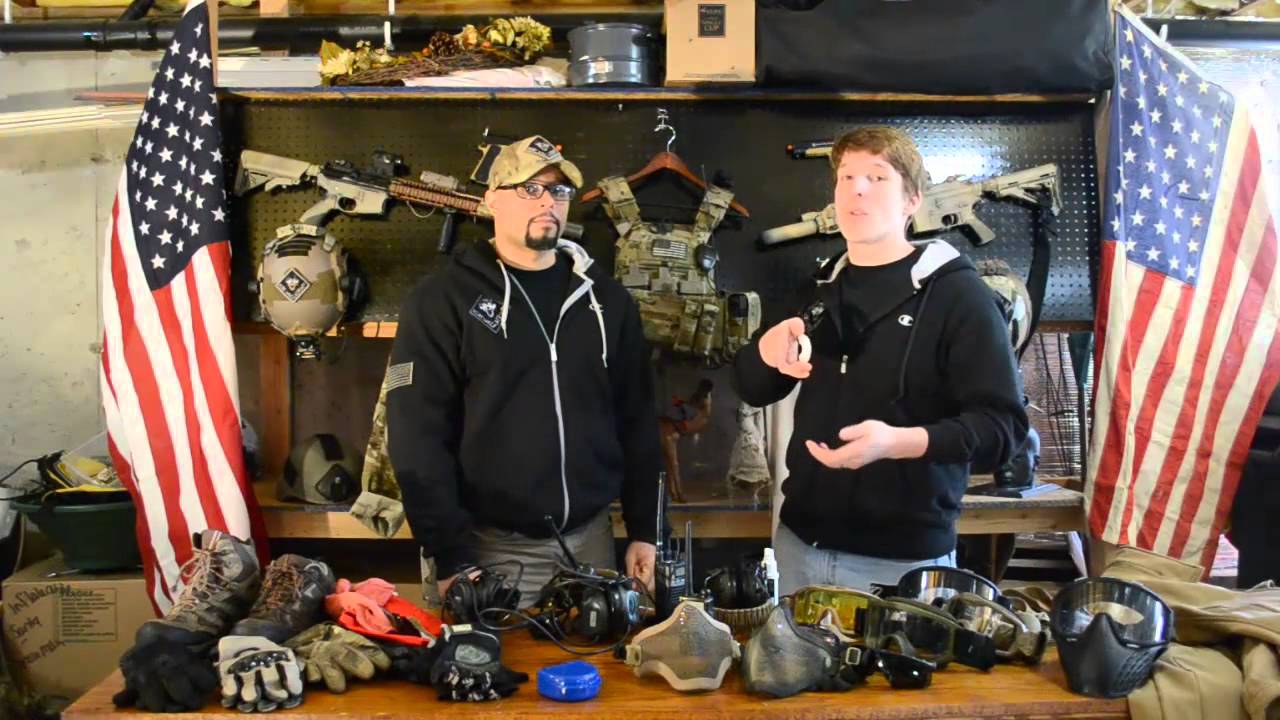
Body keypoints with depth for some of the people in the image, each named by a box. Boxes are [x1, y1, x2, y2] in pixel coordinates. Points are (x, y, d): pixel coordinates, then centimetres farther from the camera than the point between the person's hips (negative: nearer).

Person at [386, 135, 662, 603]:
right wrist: (451, 555, -15)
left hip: (590, 539, 4)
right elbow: (418, 435, -11)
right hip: (492, 547, -4)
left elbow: (637, 419, 11)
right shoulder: (443, 299, -6)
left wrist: (643, 530, 7)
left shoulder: (605, 297, 8)